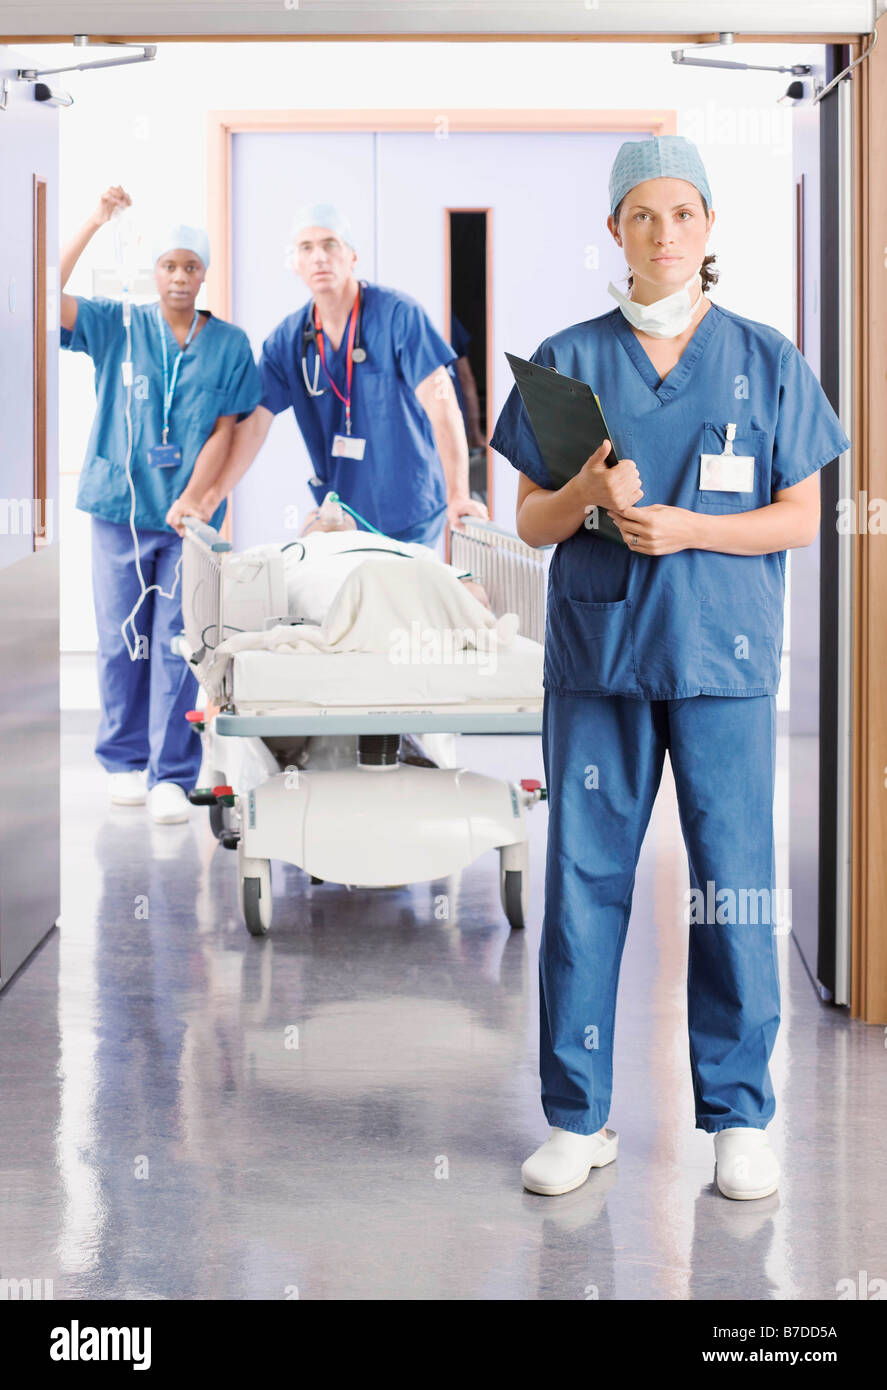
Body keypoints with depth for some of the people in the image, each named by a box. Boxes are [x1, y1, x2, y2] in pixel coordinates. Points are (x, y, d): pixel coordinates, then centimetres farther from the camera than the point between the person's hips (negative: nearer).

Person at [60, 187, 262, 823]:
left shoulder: (229, 344, 4)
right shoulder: (118, 326, 3)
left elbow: (224, 430, 1)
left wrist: (191, 499, -12)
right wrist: (95, 222, -13)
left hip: (188, 517, 0)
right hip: (119, 509, 1)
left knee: (176, 647, -2)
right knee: (122, 641, 6)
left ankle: (171, 777, 3)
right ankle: (126, 762, 20)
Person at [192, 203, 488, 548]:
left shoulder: (398, 314, -12)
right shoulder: (287, 339, 2)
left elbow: (440, 405, -18)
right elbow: (255, 422, 1)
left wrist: (457, 496, -27)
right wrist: (208, 499, -8)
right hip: (338, 516, 4)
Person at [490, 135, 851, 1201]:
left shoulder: (765, 360, 7)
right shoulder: (567, 359, 8)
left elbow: (800, 518, 5)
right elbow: (529, 522, 9)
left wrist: (687, 528, -11)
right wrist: (586, 493, -13)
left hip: (724, 653, -1)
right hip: (594, 645, 1)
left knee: (733, 881, 0)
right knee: (583, 876, 1)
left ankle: (738, 1116, 13)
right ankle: (578, 1118, 12)